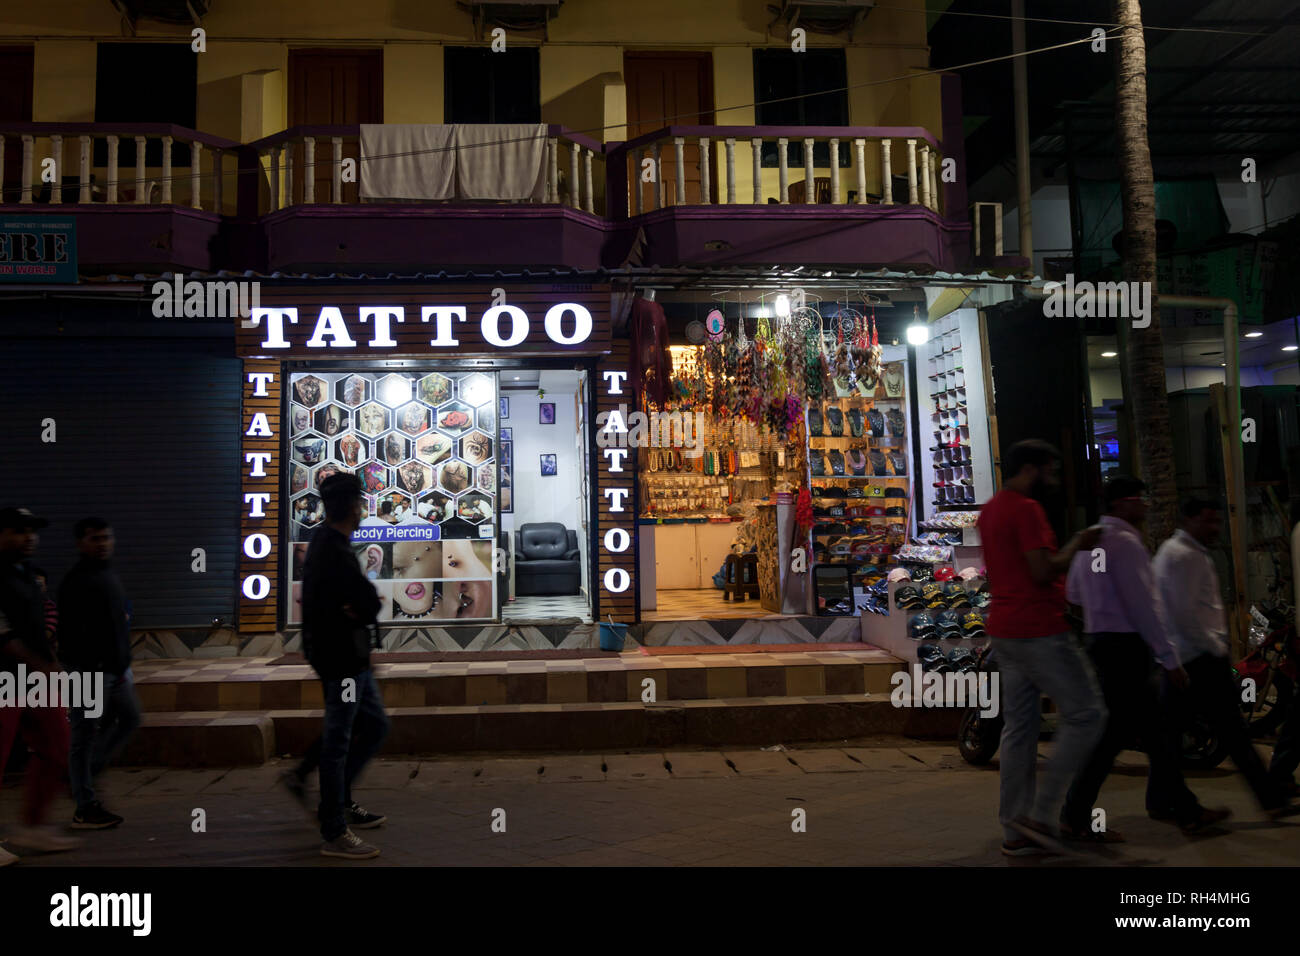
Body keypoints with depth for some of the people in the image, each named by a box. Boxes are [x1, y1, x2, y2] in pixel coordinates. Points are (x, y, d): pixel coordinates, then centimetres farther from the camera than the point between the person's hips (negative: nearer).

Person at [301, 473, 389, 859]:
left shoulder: (323, 543, 11)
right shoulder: (335, 551, -22)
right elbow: (370, 603, -22)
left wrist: (358, 609, -6)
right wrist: (362, 610, -3)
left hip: (350, 658, 10)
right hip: (342, 659, -10)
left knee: (375, 726, 19)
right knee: (338, 741, -1)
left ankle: (339, 802, 30)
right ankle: (335, 835, 9)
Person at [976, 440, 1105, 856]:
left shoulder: (989, 510, 17)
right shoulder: (1026, 508, -13)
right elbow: (1043, 571, -19)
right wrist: (1075, 545, -4)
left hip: (1004, 631, 10)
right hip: (1039, 630, -10)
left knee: (1019, 727, 10)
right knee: (1086, 715, 0)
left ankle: (1015, 830, 13)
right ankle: (1041, 813, -1)